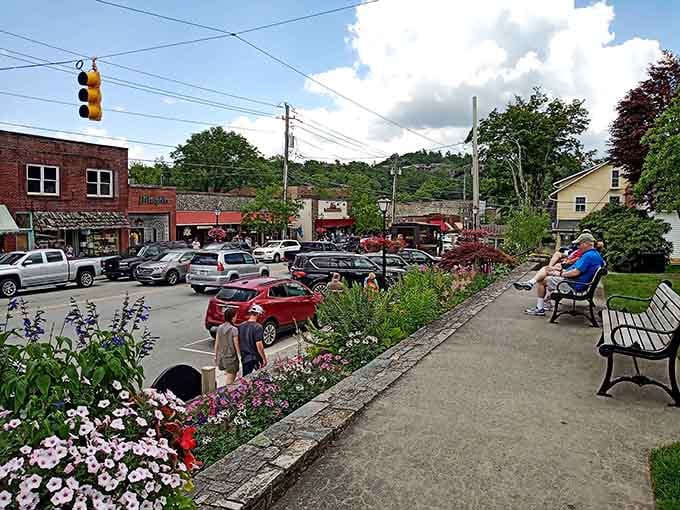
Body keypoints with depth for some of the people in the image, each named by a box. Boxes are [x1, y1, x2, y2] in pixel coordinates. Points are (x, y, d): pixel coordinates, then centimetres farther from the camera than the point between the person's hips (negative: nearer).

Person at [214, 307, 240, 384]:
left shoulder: (220, 328, 0)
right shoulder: (234, 329, -17)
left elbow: (216, 344, 6)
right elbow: (236, 345, -13)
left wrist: (216, 356, 17)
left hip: (221, 357, 6)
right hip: (231, 357, -6)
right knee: (230, 381, 3)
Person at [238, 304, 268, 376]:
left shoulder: (241, 326, 1)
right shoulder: (258, 327, -17)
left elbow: (238, 342, 7)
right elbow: (259, 344, -20)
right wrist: (264, 359, -12)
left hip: (244, 357, 6)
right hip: (255, 358, -6)